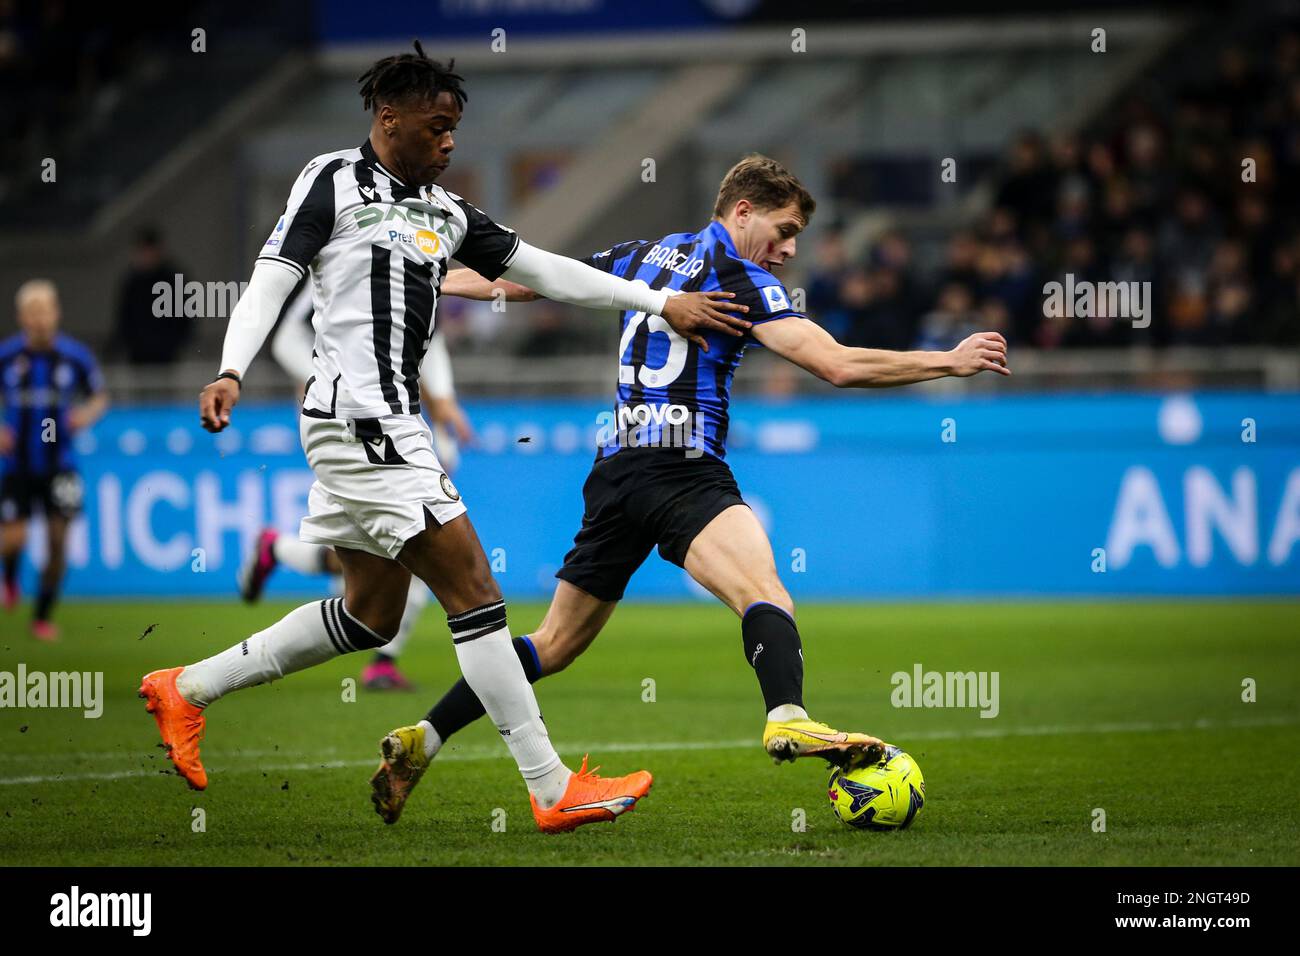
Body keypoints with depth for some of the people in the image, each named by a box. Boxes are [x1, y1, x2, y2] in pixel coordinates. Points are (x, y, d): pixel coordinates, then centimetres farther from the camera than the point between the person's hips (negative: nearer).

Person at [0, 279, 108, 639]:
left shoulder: (75, 356, -5)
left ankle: (43, 616, 12)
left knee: (57, 539, -5)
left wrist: (87, 414, -12)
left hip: (59, 465, 1)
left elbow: (99, 397, 9)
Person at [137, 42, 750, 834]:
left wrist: (662, 302, 10)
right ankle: (553, 791, -10)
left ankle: (188, 689, 24)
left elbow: (545, 270, 16)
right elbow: (272, 279, -8)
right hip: (362, 417, -9)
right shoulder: (335, 181, -3)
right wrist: (232, 372, -23)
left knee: (371, 615, 14)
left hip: (389, 426, 9)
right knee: (473, 588, -11)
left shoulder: (446, 212, 17)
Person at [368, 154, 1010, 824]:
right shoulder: (738, 275, -3)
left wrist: (434, 282, 44)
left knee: (556, 643, 17)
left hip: (616, 468, 8)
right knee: (765, 592, -27)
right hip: (681, 468, -8)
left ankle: (419, 741, 17)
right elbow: (839, 365, -11)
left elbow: (526, 278, 29)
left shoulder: (644, 256, 20)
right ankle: (788, 720, -54)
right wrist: (950, 362, -4)